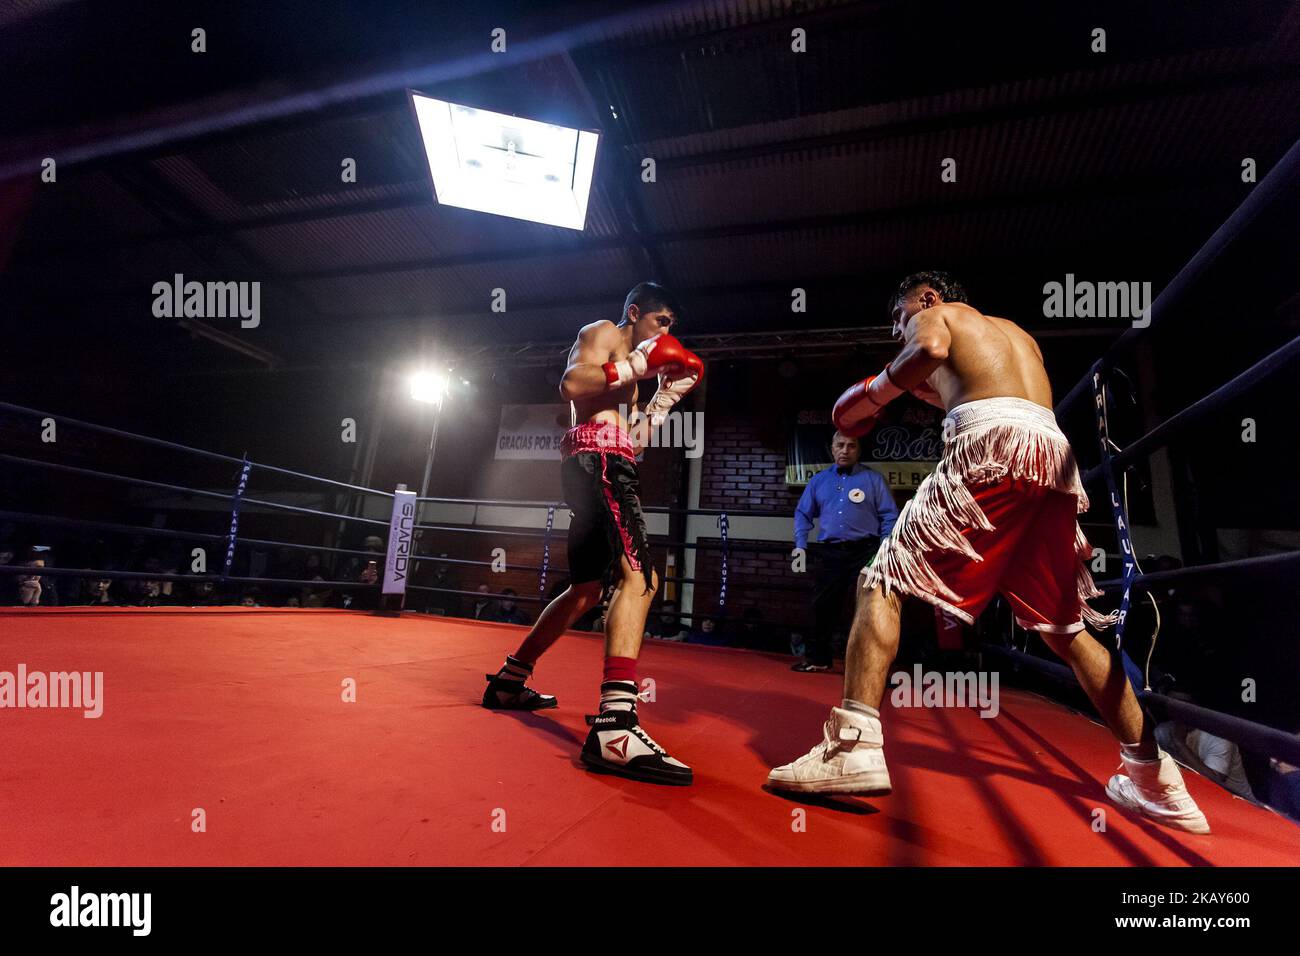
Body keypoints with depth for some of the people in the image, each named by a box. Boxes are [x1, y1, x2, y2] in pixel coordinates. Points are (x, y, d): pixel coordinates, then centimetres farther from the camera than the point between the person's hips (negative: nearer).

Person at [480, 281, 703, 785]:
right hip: (598, 457, -10)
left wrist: (668, 393, 23)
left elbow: (632, 440, 27)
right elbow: (571, 383, -13)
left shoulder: (627, 361, 34)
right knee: (638, 576, -25)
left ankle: (509, 680, 28)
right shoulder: (603, 331, 7)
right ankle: (615, 726, -34)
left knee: (587, 589, 16)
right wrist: (636, 366, -11)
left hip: (609, 468, 10)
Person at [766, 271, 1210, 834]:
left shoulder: (934, 314, 17)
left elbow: (932, 350, -8)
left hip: (992, 446, -7)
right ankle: (1154, 779, 25)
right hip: (1054, 453, 8)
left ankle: (855, 746, -19)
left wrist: (875, 393, 5)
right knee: (1066, 629, 18)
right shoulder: (1016, 331, 37)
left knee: (882, 582, -7)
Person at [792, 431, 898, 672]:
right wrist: (800, 545, 5)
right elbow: (803, 514, 17)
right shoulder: (818, 480, 13)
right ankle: (817, 658, 24)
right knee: (823, 606, 10)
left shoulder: (874, 478, 4)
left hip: (864, 553, -3)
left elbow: (890, 516, 2)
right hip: (829, 553, 4)